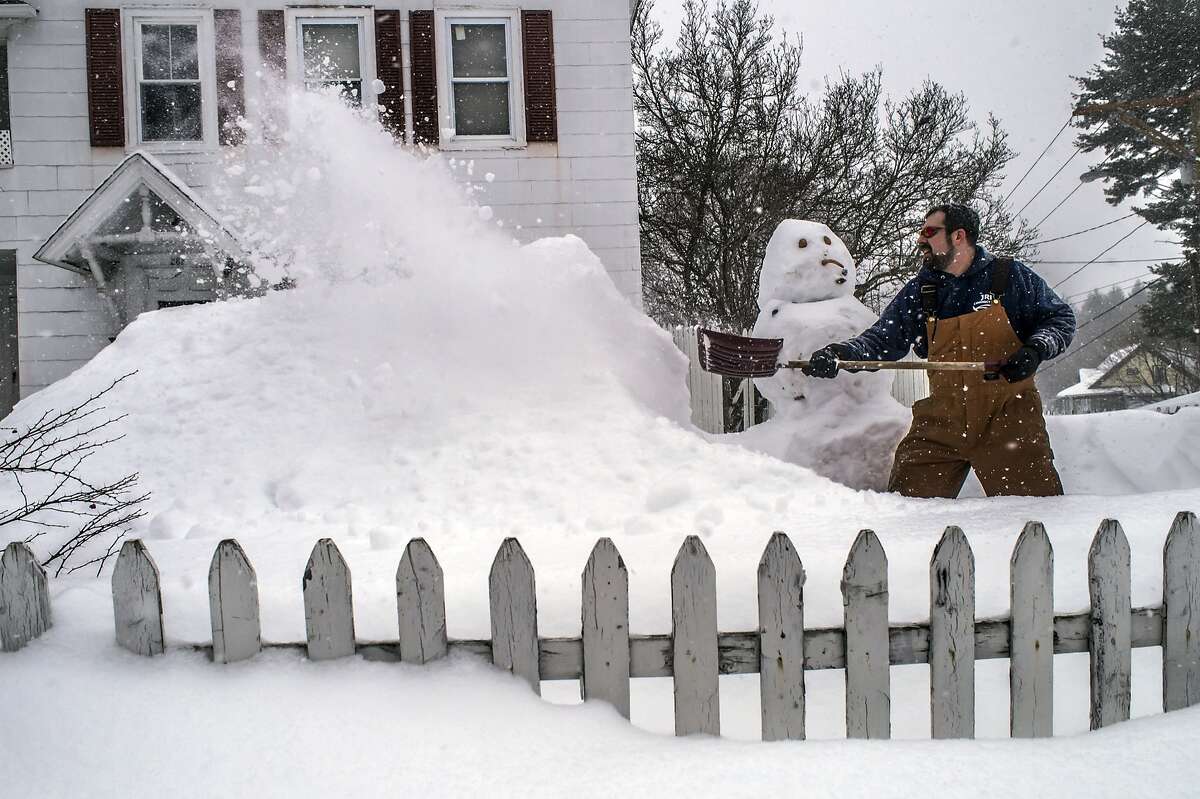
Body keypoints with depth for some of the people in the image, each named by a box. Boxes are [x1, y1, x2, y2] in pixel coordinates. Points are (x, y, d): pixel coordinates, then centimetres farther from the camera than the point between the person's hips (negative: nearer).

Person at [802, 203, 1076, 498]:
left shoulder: (1011, 276, 0)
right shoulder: (919, 292, 8)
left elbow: (1060, 318, 6)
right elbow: (881, 340, 4)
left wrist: (1035, 349, -15)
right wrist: (837, 354, -15)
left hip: (1006, 418, -3)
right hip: (942, 422, 3)